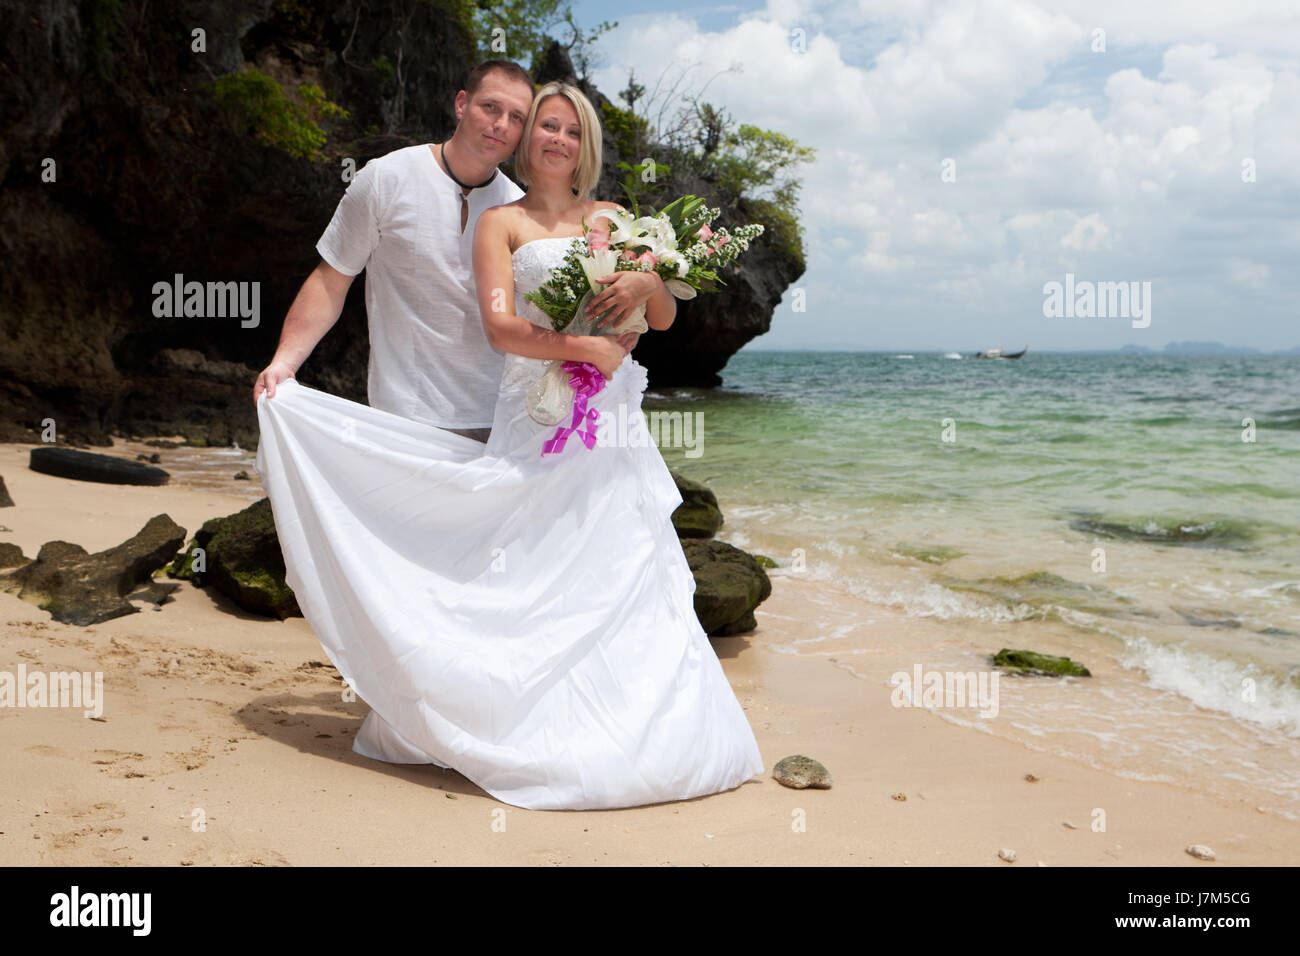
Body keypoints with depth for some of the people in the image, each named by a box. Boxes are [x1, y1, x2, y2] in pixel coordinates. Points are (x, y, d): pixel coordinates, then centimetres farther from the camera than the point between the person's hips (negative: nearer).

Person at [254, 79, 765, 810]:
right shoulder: (502, 223, 7)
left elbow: (665, 319, 14)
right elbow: (500, 326, -7)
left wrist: (646, 284, -7)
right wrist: (584, 348, -16)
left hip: (614, 426, 4)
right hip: (538, 420, -4)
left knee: (627, 573, 0)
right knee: (540, 578, -6)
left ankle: (637, 730, 7)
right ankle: (539, 726, 2)